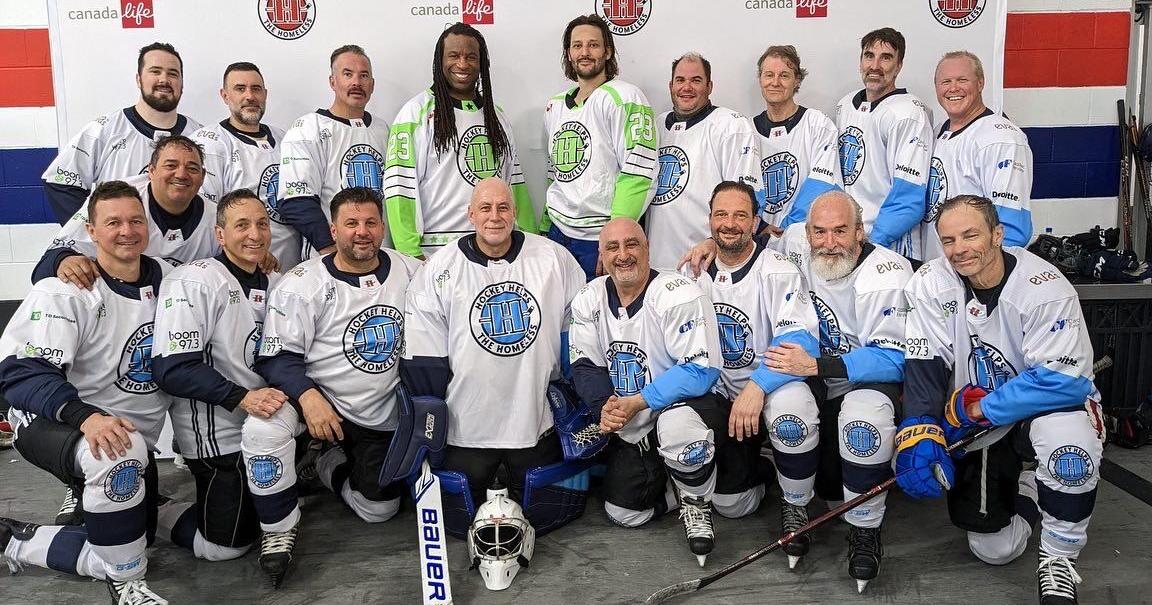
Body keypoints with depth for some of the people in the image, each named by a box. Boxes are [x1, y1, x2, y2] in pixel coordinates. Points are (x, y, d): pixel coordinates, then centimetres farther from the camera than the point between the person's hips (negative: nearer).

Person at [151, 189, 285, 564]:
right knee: (225, 546, 0)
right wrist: (242, 397, -29)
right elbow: (172, 369, -22)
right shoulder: (193, 282, -16)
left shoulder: (272, 284, 9)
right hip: (217, 436, -8)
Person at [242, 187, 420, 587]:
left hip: (384, 415, 3)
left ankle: (332, 467, 40)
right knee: (263, 429, -34)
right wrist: (307, 395, -33)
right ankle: (280, 527, -8)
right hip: (317, 396, -3)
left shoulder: (410, 272, -3)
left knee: (379, 508, 8)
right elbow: (276, 356, -16)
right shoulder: (302, 284, -14)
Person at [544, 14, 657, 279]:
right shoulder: (555, 106, 14)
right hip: (558, 232, 6)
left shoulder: (624, 98, -9)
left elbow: (637, 174, -16)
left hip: (600, 238, -6)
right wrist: (544, 228, 17)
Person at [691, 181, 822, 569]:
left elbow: (800, 342, -24)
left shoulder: (779, 272, -13)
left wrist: (757, 388, -36)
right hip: (720, 389, 3)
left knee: (793, 408, -40)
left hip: (773, 382, -3)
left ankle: (795, 506, -12)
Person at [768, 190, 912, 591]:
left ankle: (865, 531, -17)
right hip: (812, 378, 4)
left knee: (865, 411, -37)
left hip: (868, 380, -4)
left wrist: (815, 366, -33)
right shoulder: (795, 242, -8)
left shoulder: (888, 276, -22)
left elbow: (895, 358, -25)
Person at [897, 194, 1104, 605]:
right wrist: (919, 431, -28)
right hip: (977, 422, 3)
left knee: (1066, 440, -39)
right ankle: (1022, 483, 34)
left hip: (1049, 403, -3)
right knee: (994, 550, 1)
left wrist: (978, 408, -24)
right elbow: (924, 366, -14)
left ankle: (1058, 562, -15)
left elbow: (1064, 380, -28)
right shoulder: (932, 283, -13)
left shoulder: (1044, 288, -23)